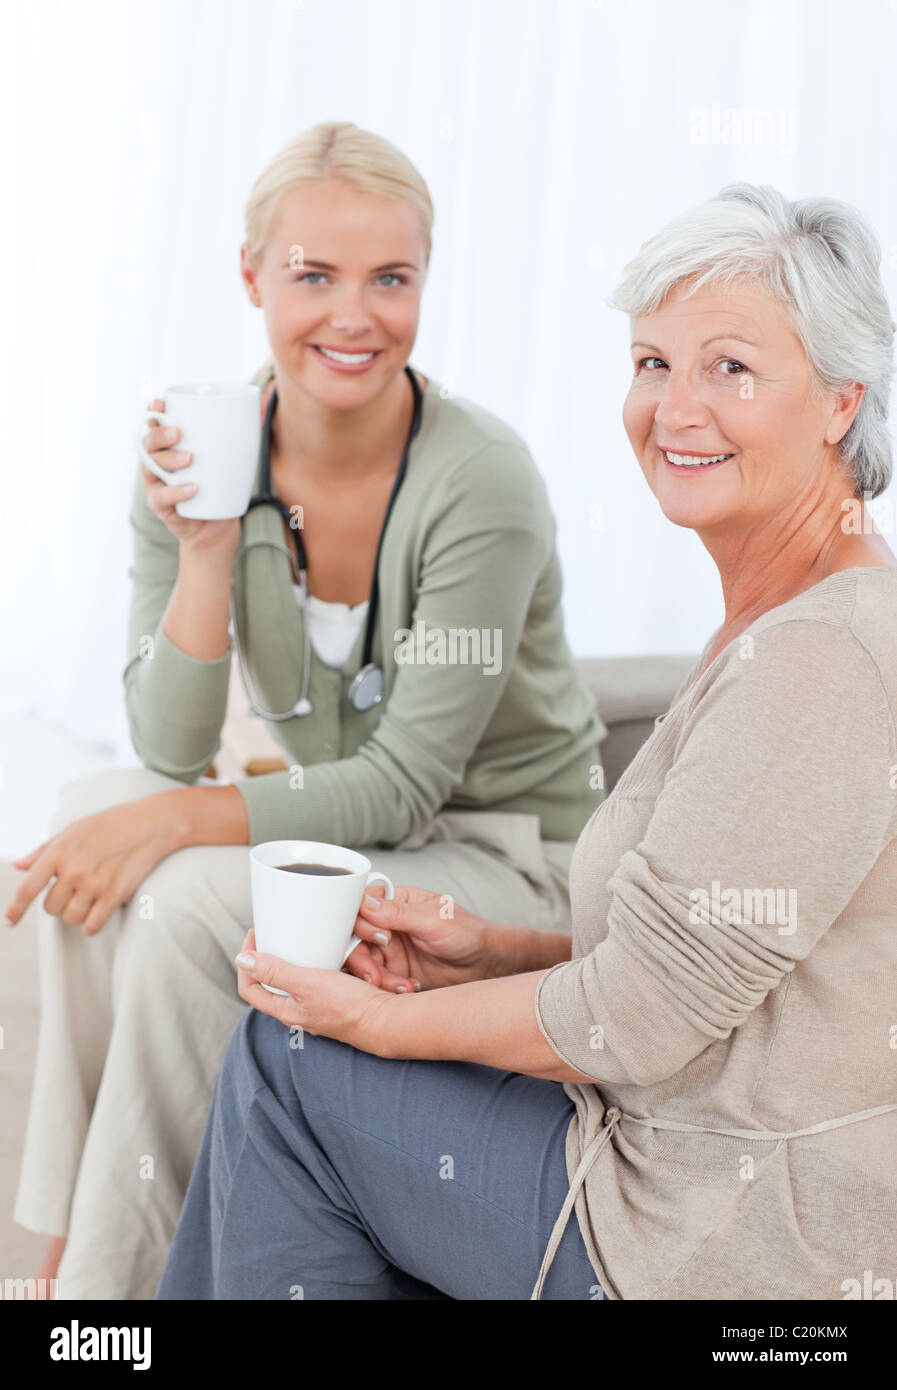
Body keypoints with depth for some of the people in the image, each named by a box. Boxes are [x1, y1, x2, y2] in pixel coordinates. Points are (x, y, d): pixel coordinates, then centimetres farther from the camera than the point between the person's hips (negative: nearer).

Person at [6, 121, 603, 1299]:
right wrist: (204, 546, -23)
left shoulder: (482, 483, -23)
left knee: (187, 903, -26)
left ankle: (113, 1272, -7)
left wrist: (178, 821, -27)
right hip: (340, 824, 5)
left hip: (506, 858, -5)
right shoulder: (200, 455, -8)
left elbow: (406, 787, -20)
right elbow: (171, 750, -11)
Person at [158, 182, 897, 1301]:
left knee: (283, 1058, 0)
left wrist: (385, 1019, -8)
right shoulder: (788, 621, 7)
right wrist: (498, 954, 4)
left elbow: (636, 1025, -23)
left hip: (752, 1243, -9)